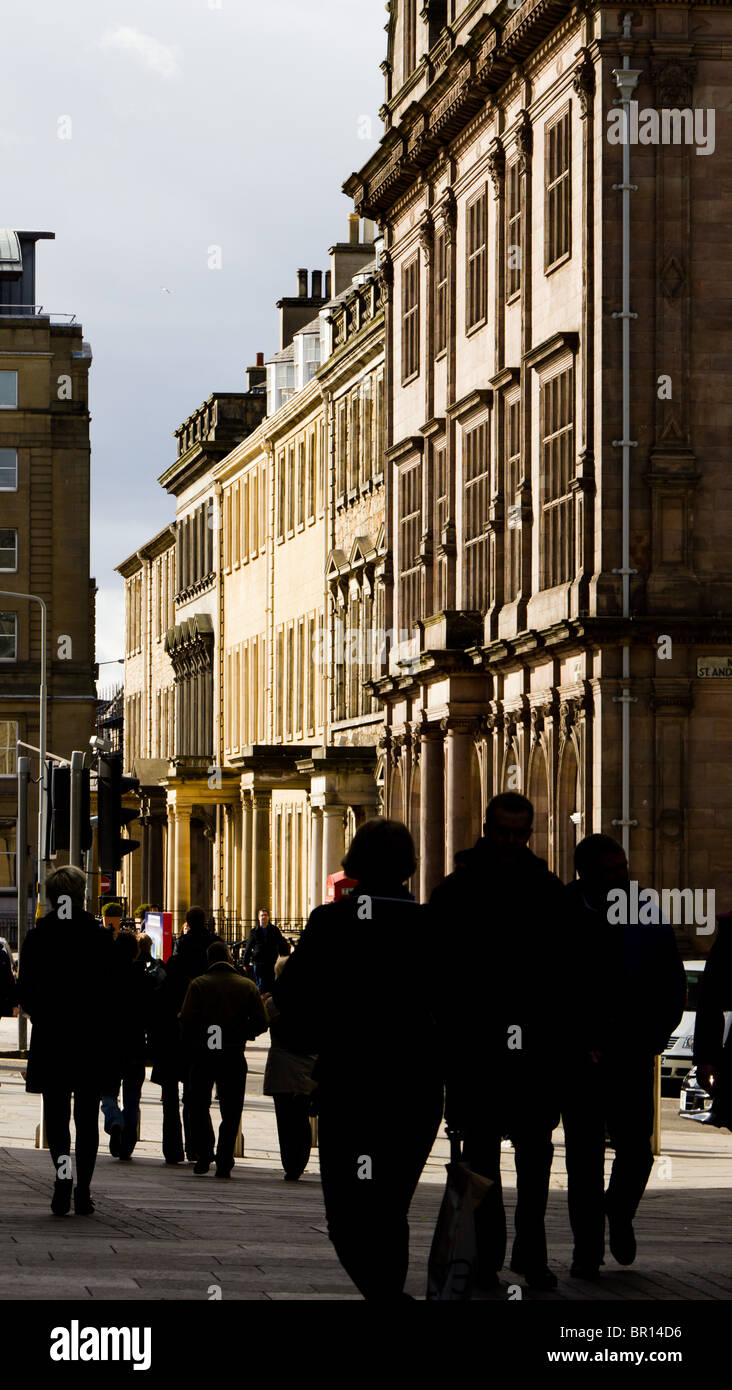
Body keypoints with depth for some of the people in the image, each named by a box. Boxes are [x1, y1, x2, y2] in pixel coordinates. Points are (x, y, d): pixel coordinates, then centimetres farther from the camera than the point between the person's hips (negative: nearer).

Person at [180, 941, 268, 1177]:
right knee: (230, 1111, 7)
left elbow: (187, 1020, -12)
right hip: (234, 1057, 1)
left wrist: (189, 1048, 2)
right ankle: (224, 1162, 3)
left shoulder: (198, 984, -4)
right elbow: (261, 1023, -2)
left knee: (198, 1104, 15)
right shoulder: (247, 986, 1)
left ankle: (204, 1153, 2)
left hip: (203, 1054, -1)